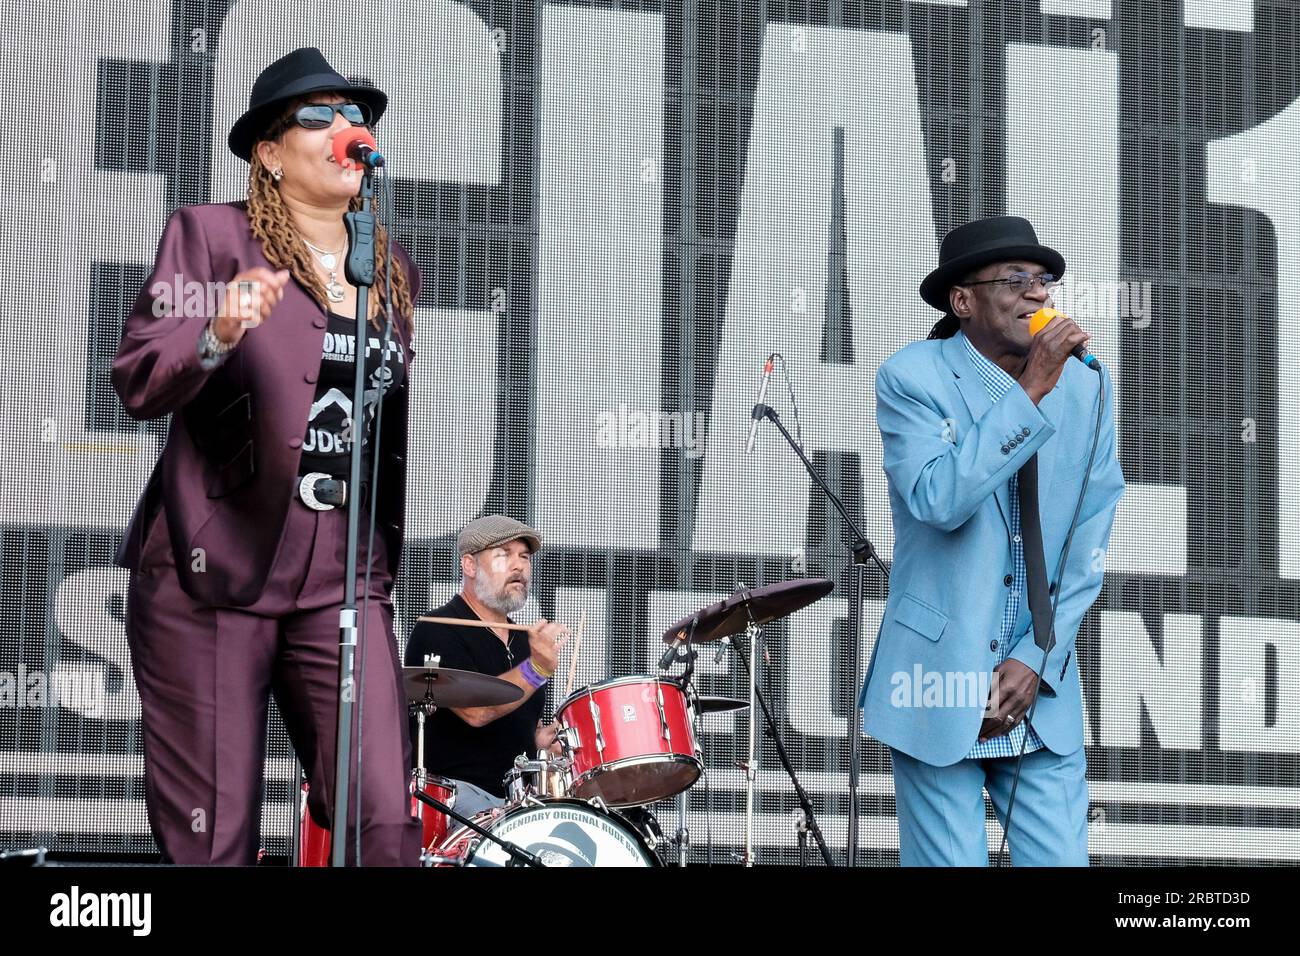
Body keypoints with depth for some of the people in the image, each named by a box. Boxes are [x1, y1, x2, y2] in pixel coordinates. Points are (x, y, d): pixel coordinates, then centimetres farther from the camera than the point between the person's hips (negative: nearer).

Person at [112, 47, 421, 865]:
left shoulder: (395, 273, 16)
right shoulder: (210, 235, 1)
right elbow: (138, 382, -10)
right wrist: (217, 333, -27)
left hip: (343, 581, 4)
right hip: (211, 572, -4)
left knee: (387, 826, -10)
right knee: (212, 841, -3)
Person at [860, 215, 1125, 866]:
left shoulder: (1082, 387, 5)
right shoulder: (911, 377, -6)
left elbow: (1090, 541, 5)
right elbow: (939, 500, -22)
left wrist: (1036, 659, -4)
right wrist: (1030, 392, -22)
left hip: (1042, 689, 3)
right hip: (938, 677, -3)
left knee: (1061, 859, -1)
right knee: (947, 860, 0)